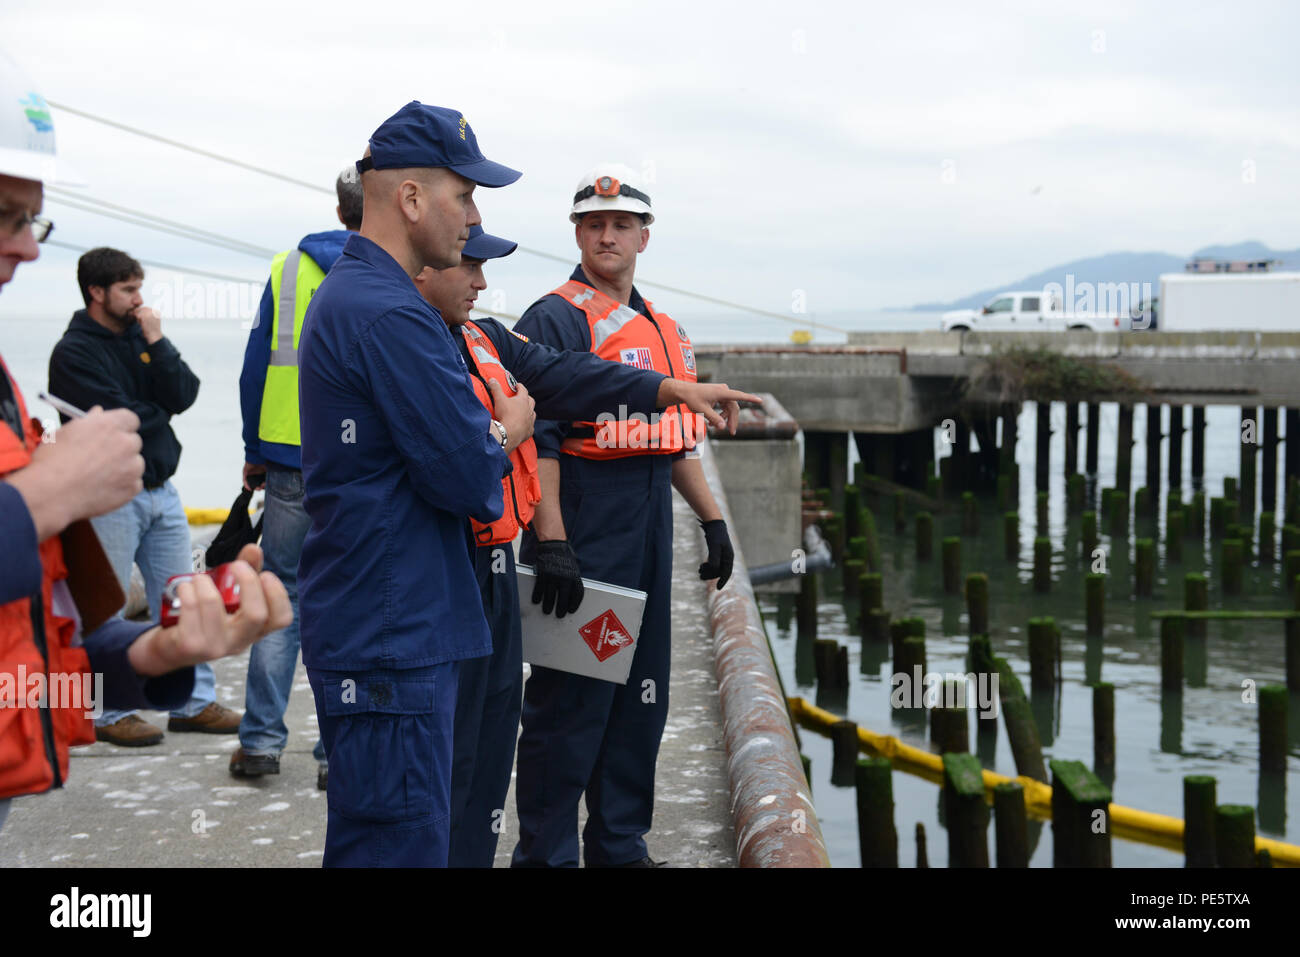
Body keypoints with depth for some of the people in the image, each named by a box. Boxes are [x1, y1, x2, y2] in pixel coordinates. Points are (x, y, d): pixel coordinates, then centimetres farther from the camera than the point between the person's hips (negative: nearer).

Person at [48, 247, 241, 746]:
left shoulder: (139, 337, 11)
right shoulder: (73, 353, -8)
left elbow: (183, 395, -1)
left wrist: (157, 343, -10)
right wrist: (160, 414, -1)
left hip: (160, 490, 7)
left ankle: (195, 702, 17)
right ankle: (112, 713, 10)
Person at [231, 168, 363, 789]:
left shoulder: (287, 270, 6)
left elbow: (256, 366, 7)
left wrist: (255, 451, 15)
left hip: (292, 462, 2)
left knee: (282, 597, 11)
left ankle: (260, 741, 13)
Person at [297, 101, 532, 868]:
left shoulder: (343, 295, 16)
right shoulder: (394, 317, -20)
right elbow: (467, 479, -20)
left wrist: (483, 432, 2)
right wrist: (507, 432, 0)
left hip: (368, 624, 11)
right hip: (395, 635, -11)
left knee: (375, 837, 19)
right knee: (401, 842, -5)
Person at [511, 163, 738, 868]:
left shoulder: (664, 330, 17)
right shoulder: (555, 321, -9)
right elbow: (537, 441, -16)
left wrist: (711, 517, 22)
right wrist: (550, 540, -23)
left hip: (649, 540, 8)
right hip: (581, 537, -8)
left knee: (640, 699, 13)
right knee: (569, 700, -3)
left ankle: (619, 846, 24)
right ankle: (544, 852, 8)